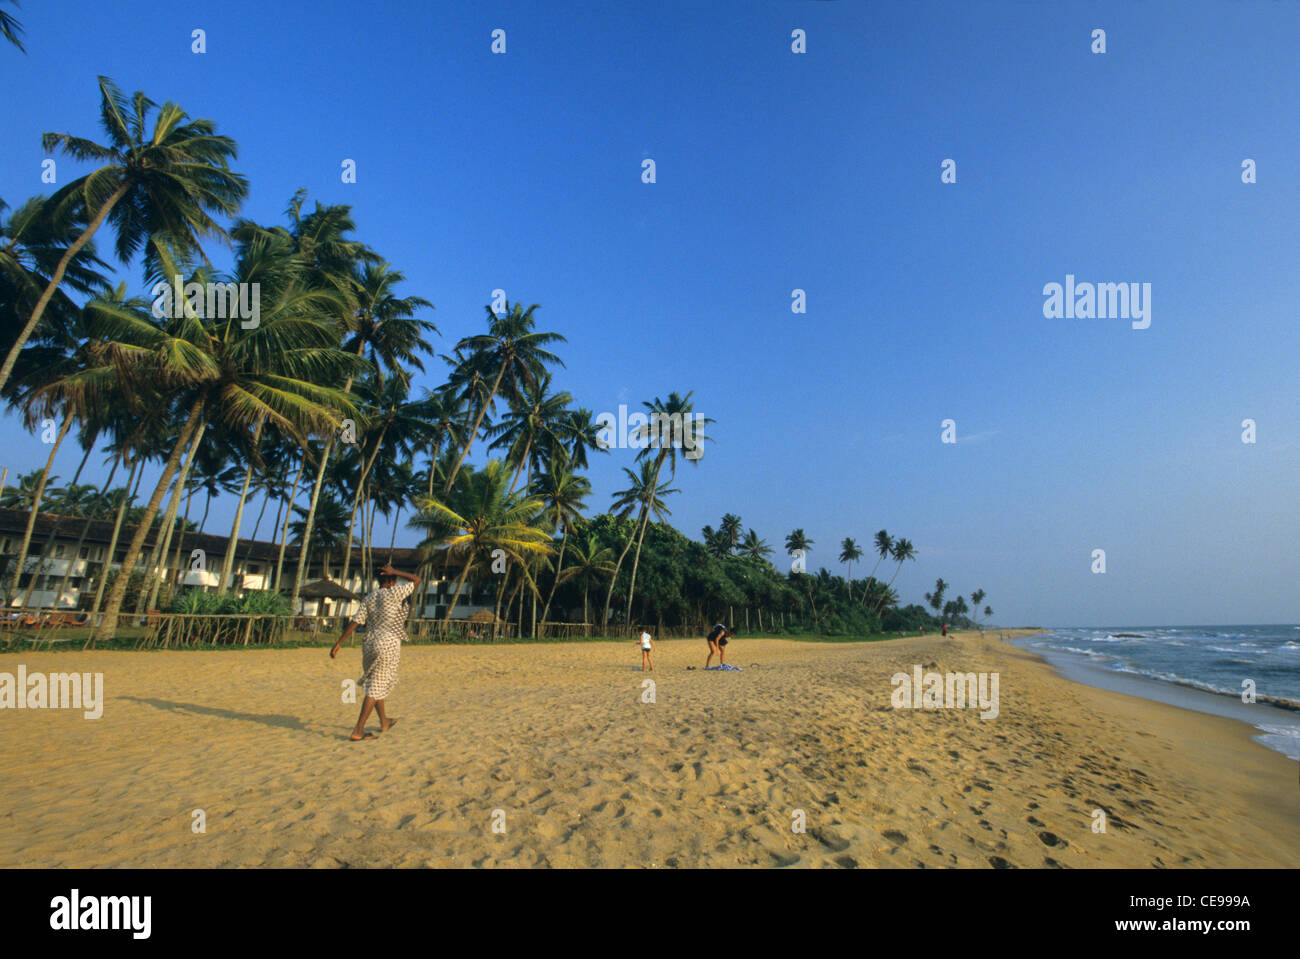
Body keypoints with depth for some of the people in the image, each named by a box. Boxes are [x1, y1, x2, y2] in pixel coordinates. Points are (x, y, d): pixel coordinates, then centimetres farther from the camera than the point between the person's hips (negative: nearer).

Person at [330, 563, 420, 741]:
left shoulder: (368, 599, 8)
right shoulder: (393, 594, -8)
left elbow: (355, 622, 2)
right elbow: (416, 580, 0)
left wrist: (338, 643, 4)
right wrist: (395, 572, 3)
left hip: (369, 643, 7)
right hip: (388, 644, -7)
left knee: (374, 685, 20)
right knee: (375, 688, -3)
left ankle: (384, 722, 35)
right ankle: (358, 731, -4)